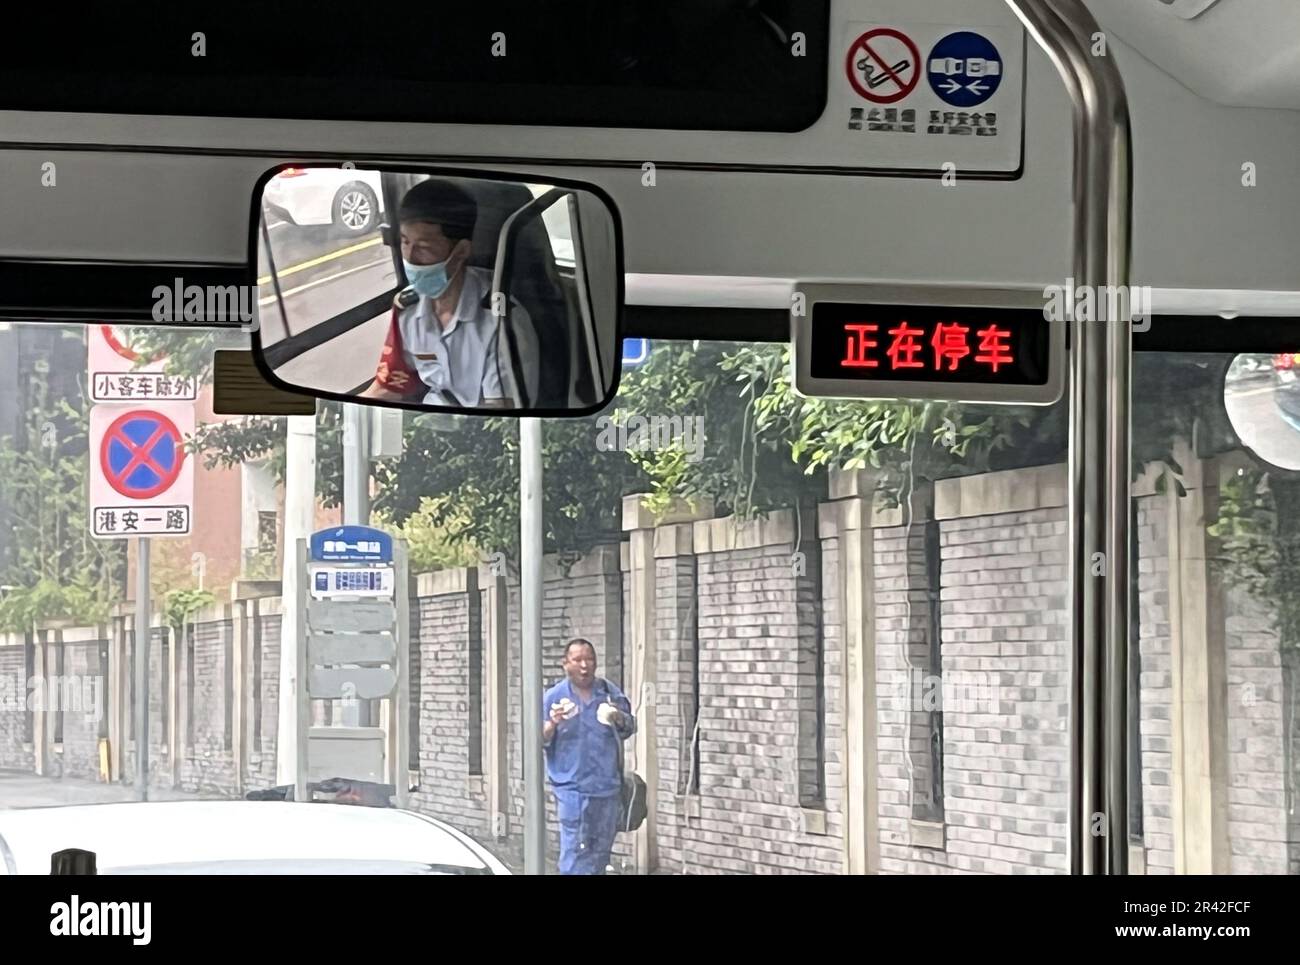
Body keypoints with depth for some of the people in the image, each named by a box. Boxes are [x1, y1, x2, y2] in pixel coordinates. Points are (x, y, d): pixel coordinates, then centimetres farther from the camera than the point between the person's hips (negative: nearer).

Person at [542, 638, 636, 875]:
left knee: (600, 851, 12)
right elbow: (539, 740, -3)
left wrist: (619, 719, -11)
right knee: (575, 851, -11)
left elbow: (630, 728, 11)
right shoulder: (553, 697, -2)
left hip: (607, 787, 4)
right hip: (572, 788, -4)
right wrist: (552, 723, -24)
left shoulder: (610, 693, 7)